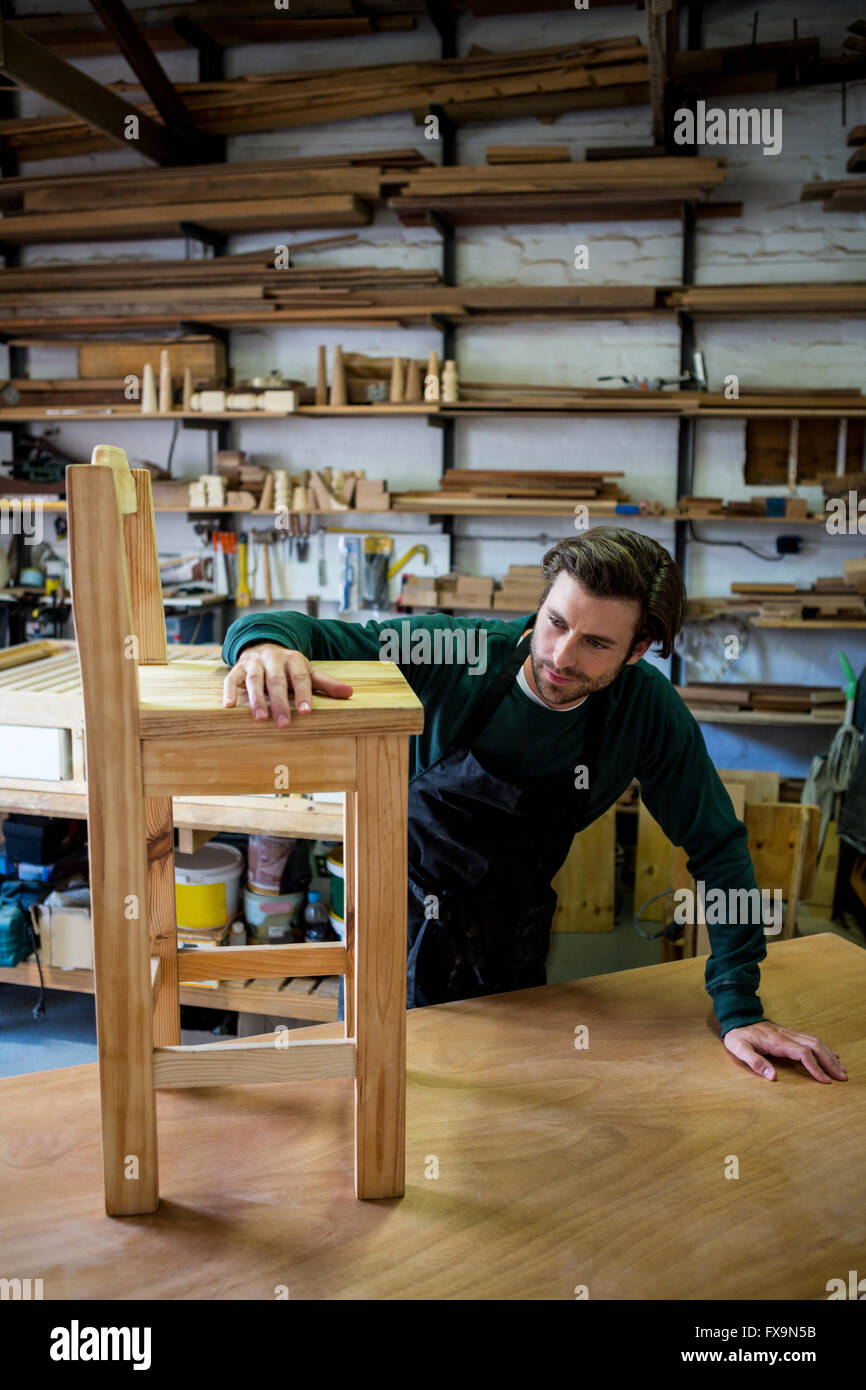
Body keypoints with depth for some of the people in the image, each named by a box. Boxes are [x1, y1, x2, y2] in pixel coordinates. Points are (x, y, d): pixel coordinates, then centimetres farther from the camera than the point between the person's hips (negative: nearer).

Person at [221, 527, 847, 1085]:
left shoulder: (648, 709, -20)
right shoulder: (450, 653, -25)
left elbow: (718, 848, -10)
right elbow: (304, 632, -23)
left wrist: (740, 1009, -14)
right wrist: (265, 645, -49)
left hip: (509, 943, 2)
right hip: (402, 919, -1)